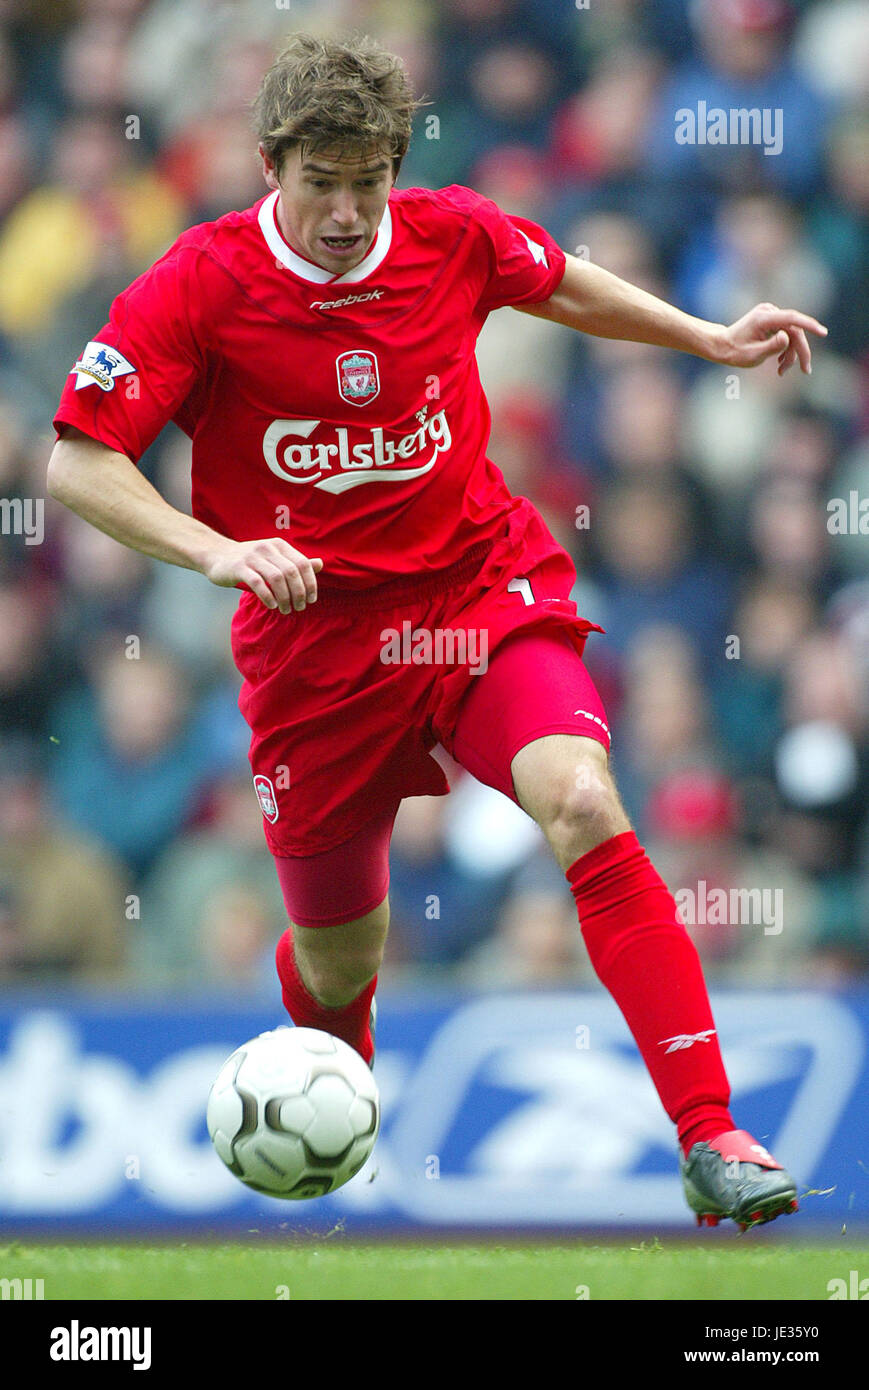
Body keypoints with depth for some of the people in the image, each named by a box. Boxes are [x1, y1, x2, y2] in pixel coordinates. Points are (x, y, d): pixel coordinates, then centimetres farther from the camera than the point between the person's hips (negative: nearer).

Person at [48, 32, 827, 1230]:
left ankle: (711, 1139, -30)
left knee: (585, 809, -27)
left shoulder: (452, 235, -4)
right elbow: (79, 464, -15)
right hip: (318, 638, -1)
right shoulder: (201, 285, -13)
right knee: (338, 962, 10)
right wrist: (218, 549, -29)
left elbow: (560, 281, 20)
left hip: (487, 596, 1)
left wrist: (711, 340, 20)